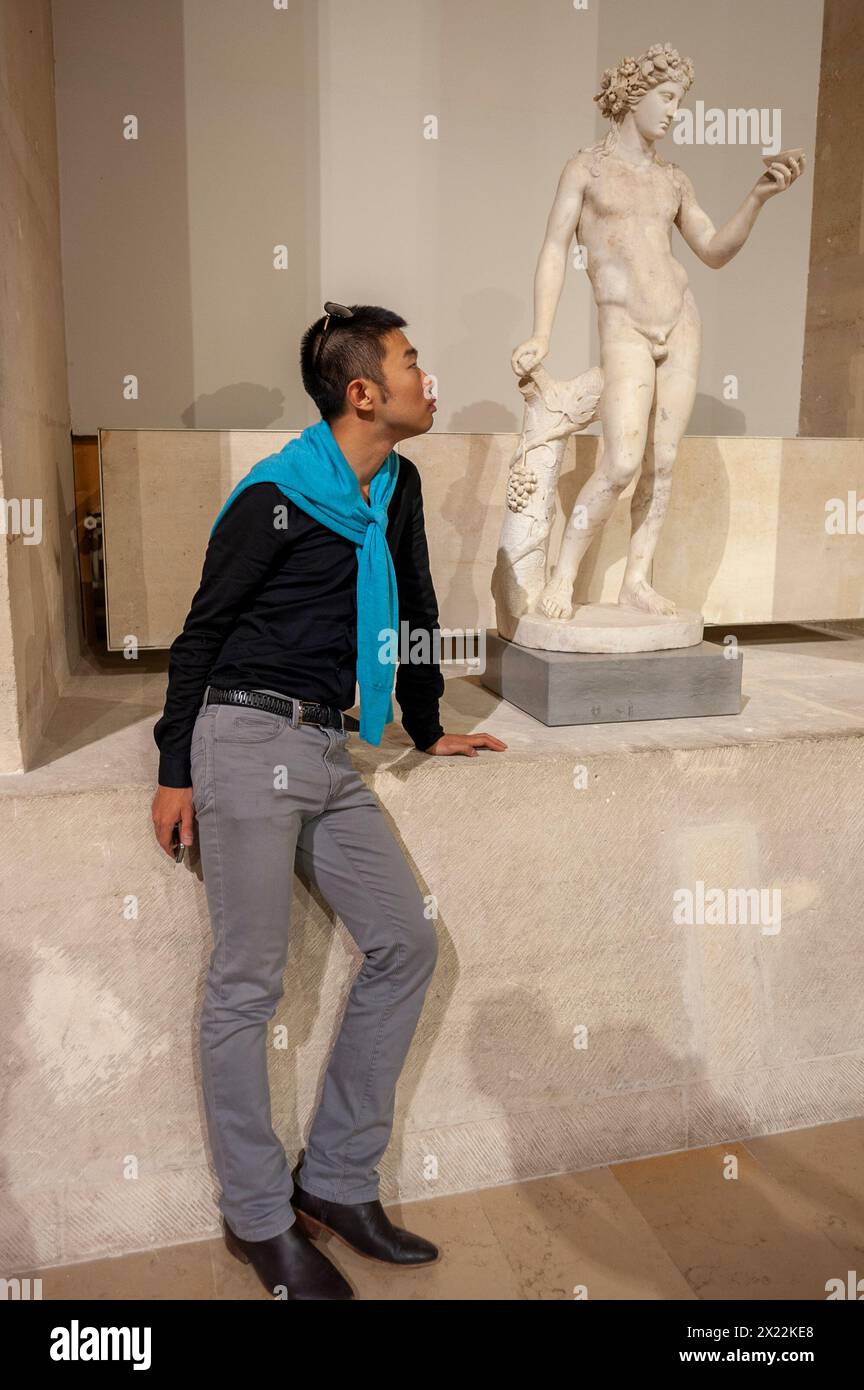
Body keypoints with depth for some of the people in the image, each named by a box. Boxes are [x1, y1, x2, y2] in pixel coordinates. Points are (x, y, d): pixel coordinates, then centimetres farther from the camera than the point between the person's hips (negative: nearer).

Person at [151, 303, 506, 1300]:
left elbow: (414, 610, 22)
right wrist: (176, 770, -4)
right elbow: (203, 627, -5)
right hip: (250, 742, -8)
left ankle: (336, 1181, 19)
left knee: (405, 945, 5)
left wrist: (427, 729, 27)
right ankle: (258, 1217, 18)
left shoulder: (397, 488, 12)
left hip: (329, 754, 8)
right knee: (247, 985, -1)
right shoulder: (276, 496, -9)